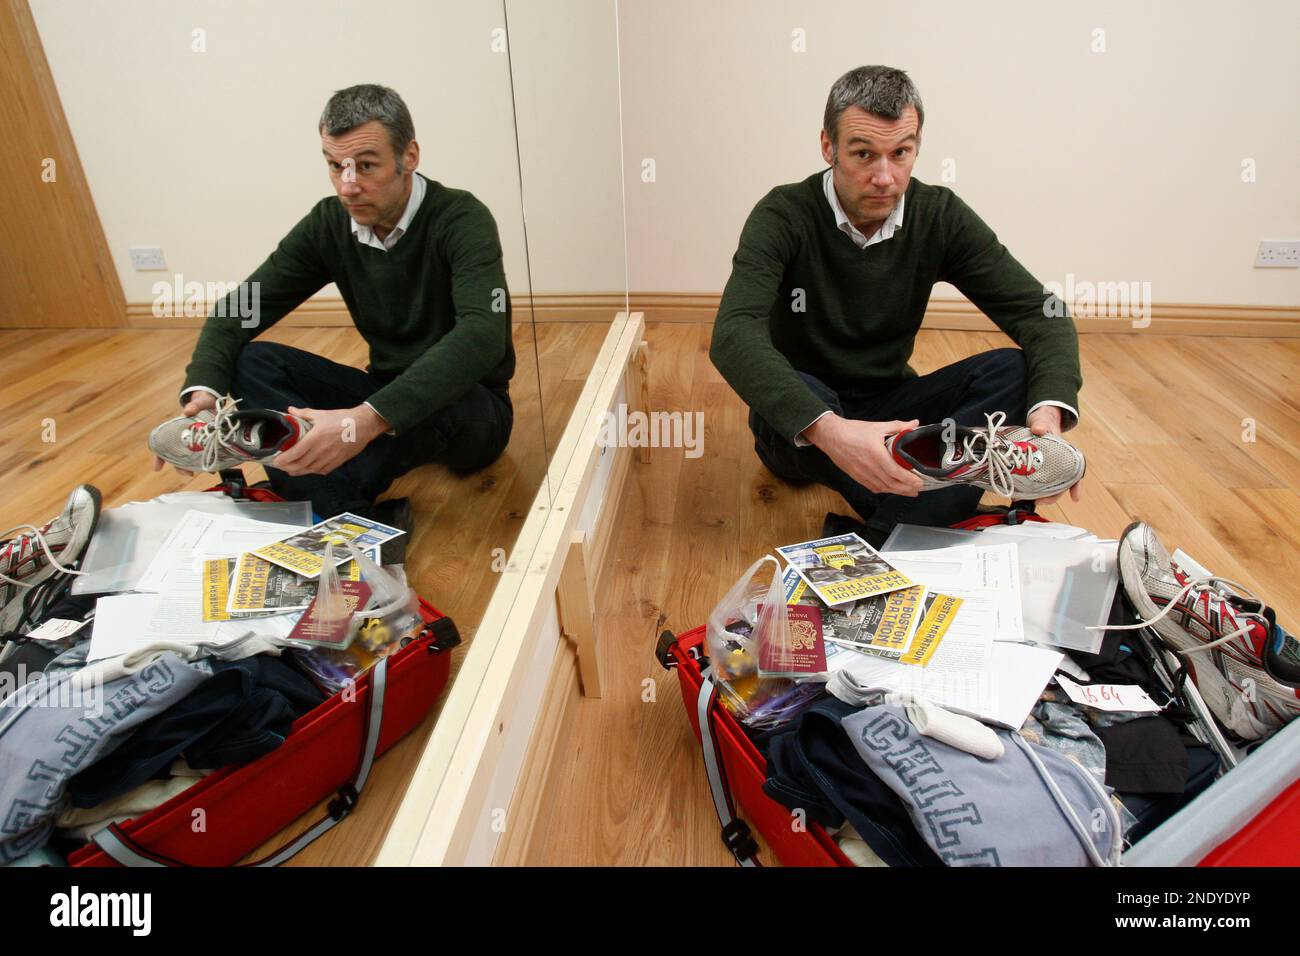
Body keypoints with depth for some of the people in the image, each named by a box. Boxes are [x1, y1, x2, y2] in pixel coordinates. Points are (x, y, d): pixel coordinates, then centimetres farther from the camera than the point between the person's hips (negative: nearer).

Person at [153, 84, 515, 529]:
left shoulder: (461, 219, -19)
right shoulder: (328, 224, -2)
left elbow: (482, 333, -37)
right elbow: (241, 308, -2)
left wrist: (369, 419, -48)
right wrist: (201, 392, -24)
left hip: (469, 410, -5)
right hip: (384, 399, 6)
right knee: (251, 360, -14)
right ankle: (364, 519, -33)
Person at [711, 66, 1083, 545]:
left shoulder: (941, 217, -5)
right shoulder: (784, 217, -15)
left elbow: (1042, 312, -9)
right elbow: (733, 336, -32)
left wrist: (1049, 411, -31)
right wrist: (827, 429, -48)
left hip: (890, 408, 4)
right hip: (800, 420, -3)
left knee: (1012, 371, -22)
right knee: (787, 386, -37)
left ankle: (879, 538, -37)